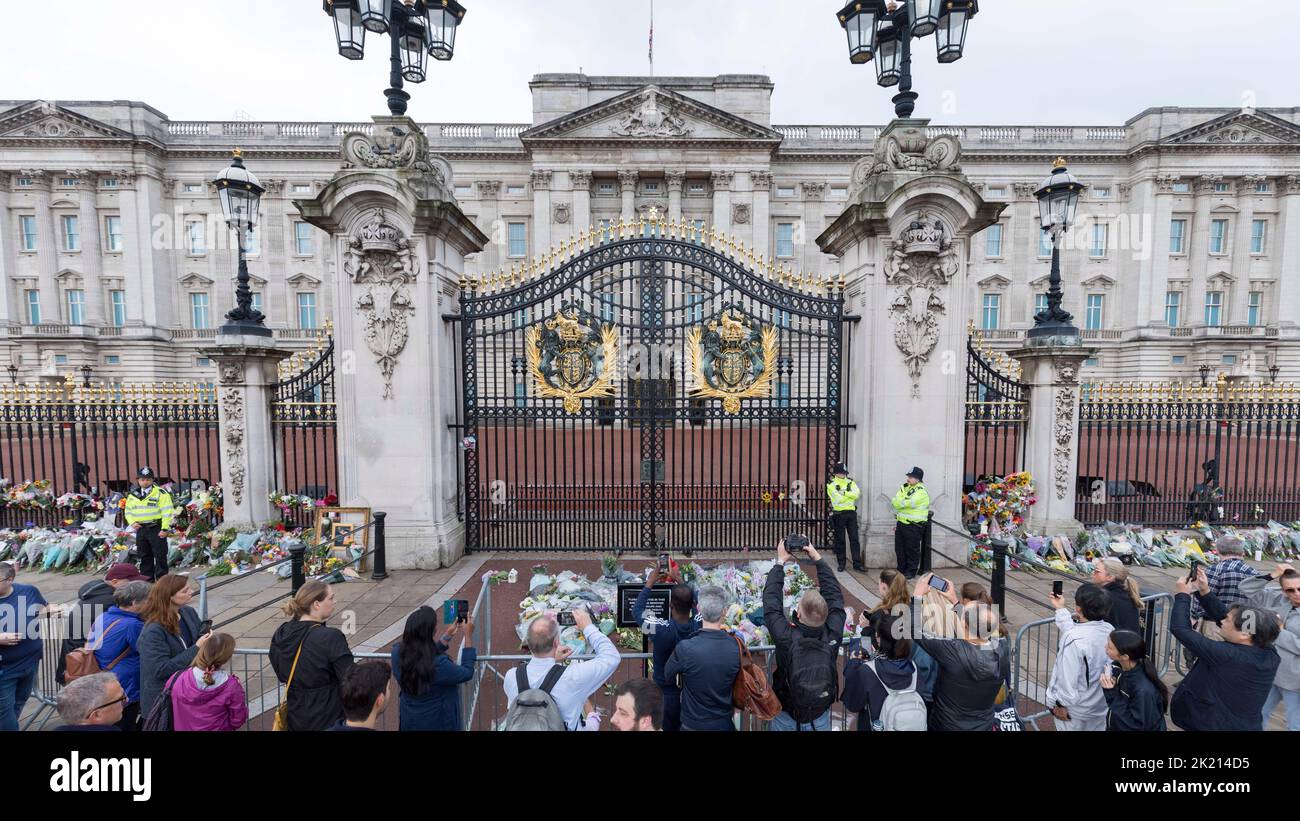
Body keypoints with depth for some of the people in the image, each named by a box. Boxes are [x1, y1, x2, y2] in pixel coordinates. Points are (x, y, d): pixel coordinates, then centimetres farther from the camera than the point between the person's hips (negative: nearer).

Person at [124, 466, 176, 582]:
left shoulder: (160, 493, -6)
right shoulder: (132, 495, 12)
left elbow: (167, 511, -10)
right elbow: (128, 511, 20)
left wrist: (164, 528, -15)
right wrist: (132, 522, 0)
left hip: (156, 528, -6)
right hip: (140, 529, 6)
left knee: (160, 556, -4)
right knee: (145, 557, 13)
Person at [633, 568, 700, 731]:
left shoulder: (661, 629, -29)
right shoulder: (700, 626, -20)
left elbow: (636, 610, -12)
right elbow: (697, 604, 2)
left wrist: (649, 583, -4)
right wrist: (681, 581, 11)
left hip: (665, 694, -3)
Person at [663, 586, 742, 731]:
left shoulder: (685, 648, -28)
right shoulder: (737, 647, -19)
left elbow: (668, 675, -8)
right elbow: (736, 683, 0)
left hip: (694, 724, -2)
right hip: (725, 724, 2)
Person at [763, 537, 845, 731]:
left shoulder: (787, 638, -32)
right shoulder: (833, 635, -25)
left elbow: (771, 603, -17)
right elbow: (835, 596, -11)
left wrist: (780, 562, -9)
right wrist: (818, 559, -5)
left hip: (785, 719, -1)